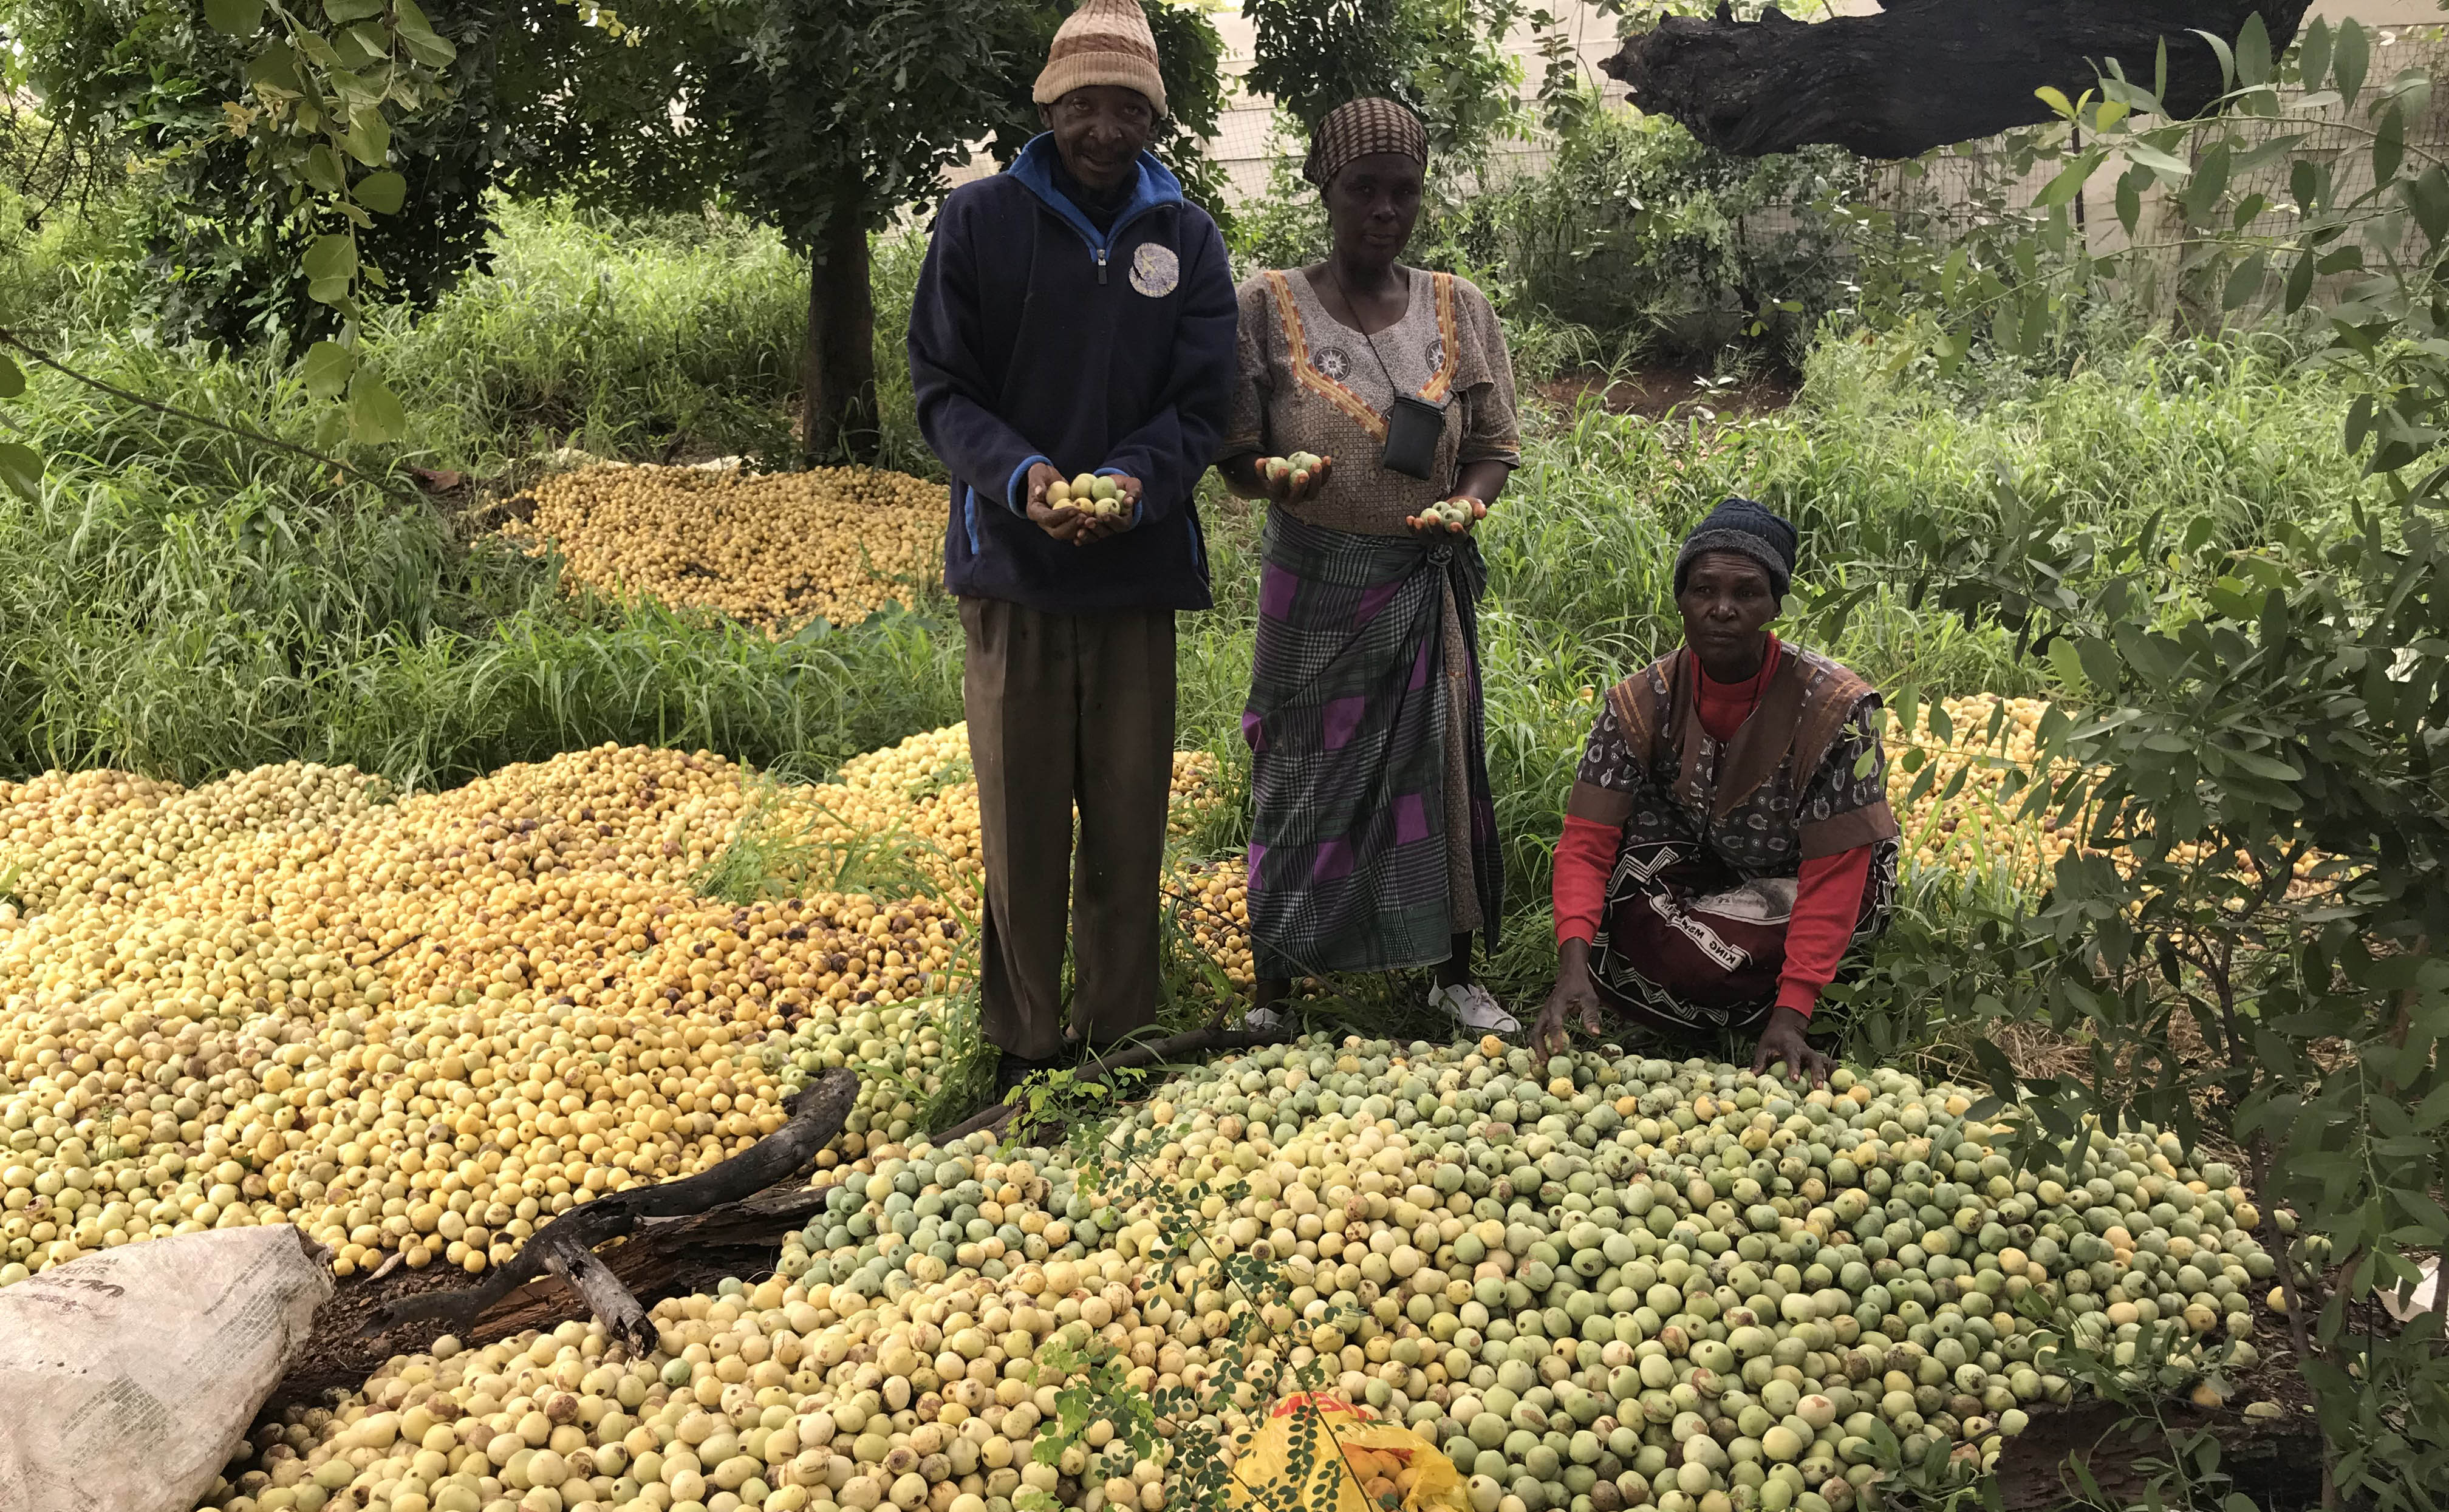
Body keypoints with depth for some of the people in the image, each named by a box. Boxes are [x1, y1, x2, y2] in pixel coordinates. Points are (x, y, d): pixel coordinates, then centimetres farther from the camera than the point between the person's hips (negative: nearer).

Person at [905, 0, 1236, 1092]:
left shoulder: (1186, 238, 6)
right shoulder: (980, 222, 1)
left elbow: (1203, 404, 1)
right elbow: (941, 389, -1)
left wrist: (1135, 481, -19)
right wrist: (1020, 475, -20)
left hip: (1137, 568, 2)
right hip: (1012, 565, -1)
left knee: (1129, 820, 7)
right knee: (1021, 821, 4)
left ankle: (1118, 1038, 21)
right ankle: (1023, 1046, 17)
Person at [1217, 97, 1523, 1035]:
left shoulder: (1460, 310, 4)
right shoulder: (1268, 307, -3)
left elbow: (1494, 447, 8)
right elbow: (1234, 456, -1)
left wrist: (1468, 502, -14)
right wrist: (1275, 478, -23)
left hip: (1427, 586, 2)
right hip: (1312, 587, -2)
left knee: (1442, 770, 8)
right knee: (1301, 781, 4)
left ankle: (1454, 975, 25)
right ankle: (1273, 993, 18)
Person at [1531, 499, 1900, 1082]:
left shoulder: (1832, 706, -24)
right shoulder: (1643, 702, -15)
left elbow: (1833, 875, -25)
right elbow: (1587, 842, -19)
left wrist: (1790, 1017, -34)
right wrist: (1573, 967, -37)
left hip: (1797, 887, -4)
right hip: (1703, 870, 4)